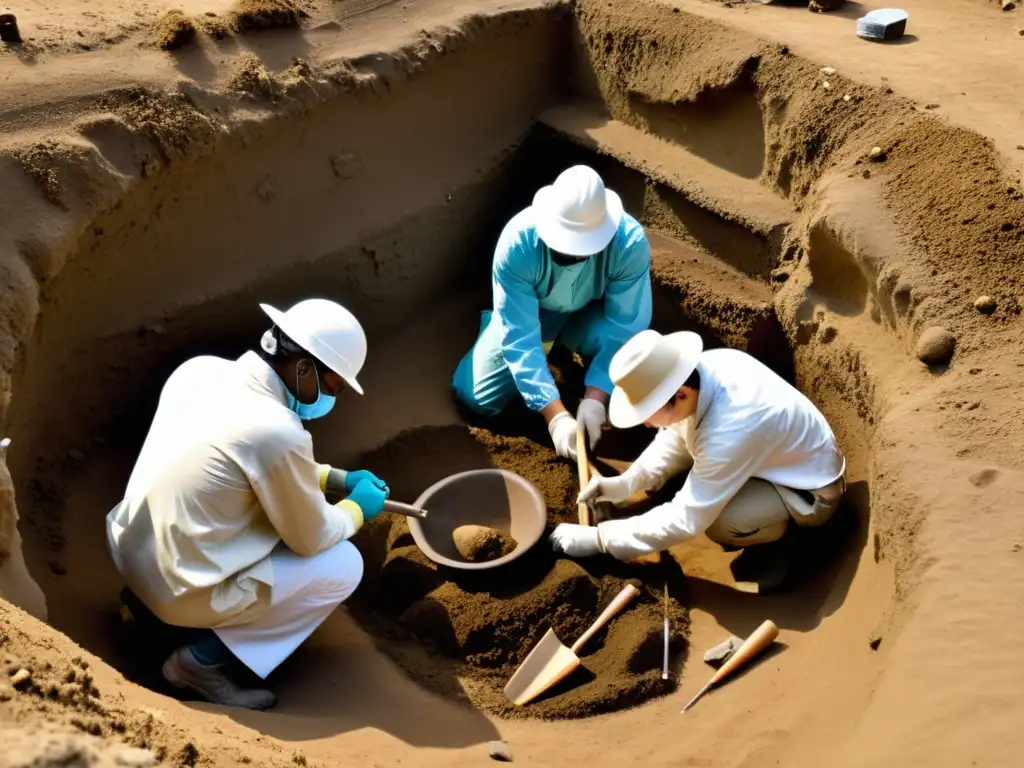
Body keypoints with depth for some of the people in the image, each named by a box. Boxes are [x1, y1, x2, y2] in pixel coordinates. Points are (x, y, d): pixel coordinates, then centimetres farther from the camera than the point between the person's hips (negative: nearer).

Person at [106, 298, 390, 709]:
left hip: (130, 553, 8)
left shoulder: (201, 368, -4)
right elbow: (311, 539, -11)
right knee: (344, 564, 2)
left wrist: (337, 478, 14)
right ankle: (202, 660, 5)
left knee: (286, 491, 20)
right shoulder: (277, 433, -27)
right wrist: (357, 508, 8)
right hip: (181, 590, -8)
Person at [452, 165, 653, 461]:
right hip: (527, 313, 0)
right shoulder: (517, 242, -35)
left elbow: (625, 327, -30)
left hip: (592, 313, 0)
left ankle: (567, 342, 6)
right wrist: (555, 415, -42)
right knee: (477, 398, -11)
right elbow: (519, 336, -35)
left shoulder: (630, 242, -34)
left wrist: (595, 399, -41)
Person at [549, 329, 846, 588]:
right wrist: (626, 483, -10)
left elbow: (686, 519, -33)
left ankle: (782, 529, 0)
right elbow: (676, 434, 1)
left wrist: (598, 539, -27)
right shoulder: (705, 367, -19)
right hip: (774, 455, 8)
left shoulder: (731, 430, -41)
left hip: (811, 491, -8)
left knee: (720, 523, -32)